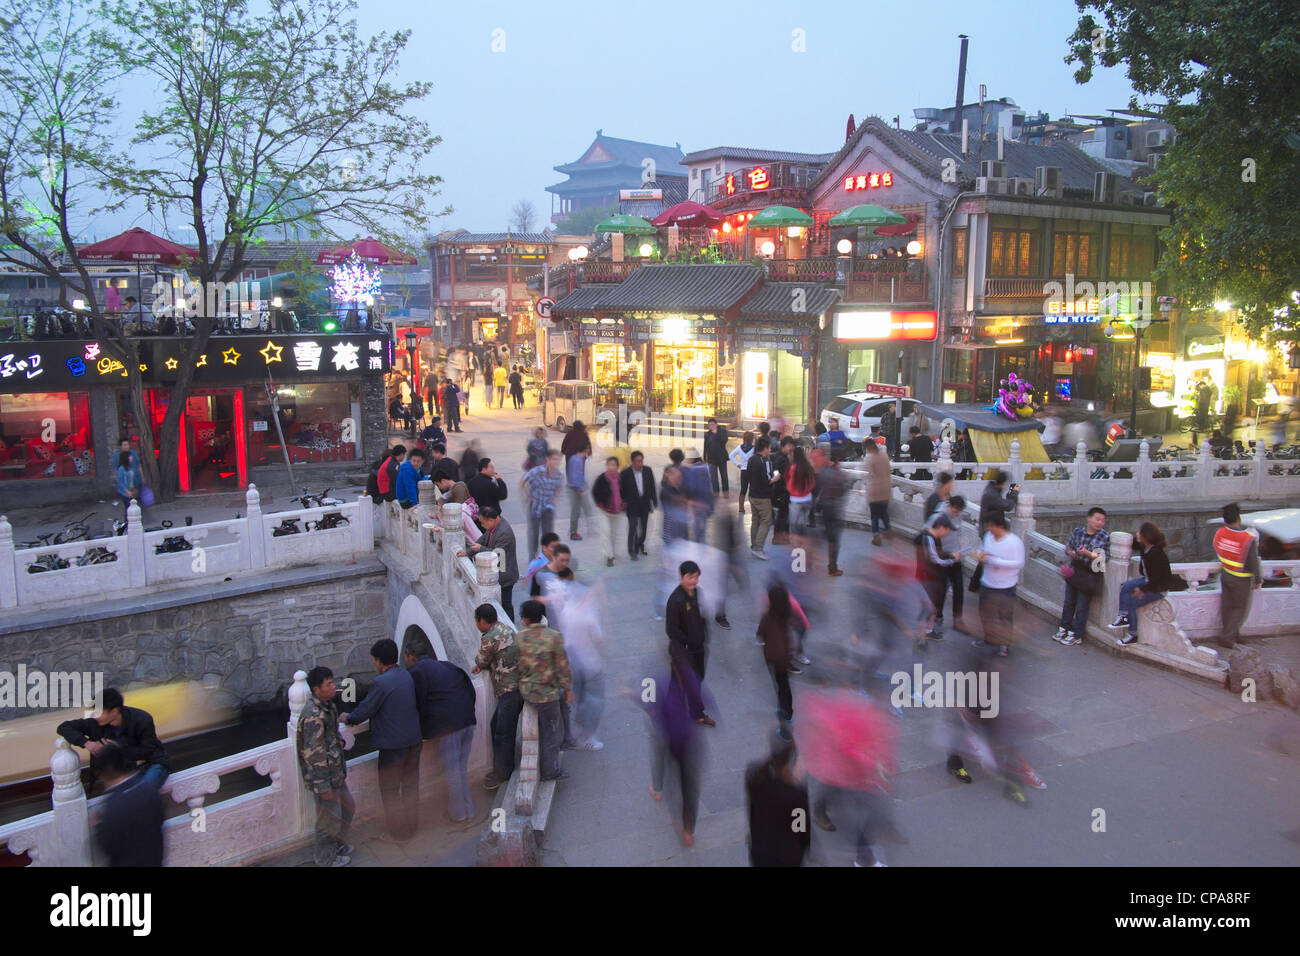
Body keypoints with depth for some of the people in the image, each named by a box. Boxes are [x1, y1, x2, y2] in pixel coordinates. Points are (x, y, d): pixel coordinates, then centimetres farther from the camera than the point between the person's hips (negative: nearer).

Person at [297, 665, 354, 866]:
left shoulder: (329, 706, 3)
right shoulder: (313, 716, -27)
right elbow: (313, 754, -25)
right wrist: (323, 786, -21)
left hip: (336, 772, 9)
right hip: (323, 775, -9)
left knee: (348, 807, 21)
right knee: (329, 817, 7)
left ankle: (336, 843, 41)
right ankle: (326, 859, 26)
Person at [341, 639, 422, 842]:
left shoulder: (381, 682, -20)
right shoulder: (406, 676, 5)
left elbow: (366, 710, -13)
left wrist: (348, 718, 8)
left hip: (393, 745, -8)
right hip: (414, 740, 8)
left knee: (390, 789, 7)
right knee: (410, 785, 19)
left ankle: (397, 833, 15)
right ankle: (412, 826, 31)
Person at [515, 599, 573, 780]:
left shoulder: (518, 638, -7)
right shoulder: (554, 636, -17)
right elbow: (562, 666, -12)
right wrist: (568, 689, 0)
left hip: (526, 689, 5)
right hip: (546, 692, -5)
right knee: (551, 732, 10)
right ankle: (550, 771, 22)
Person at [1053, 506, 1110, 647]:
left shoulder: (1105, 537, -11)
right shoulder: (1077, 531, 0)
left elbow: (1104, 558, -14)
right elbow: (1068, 547, 11)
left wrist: (1087, 553, -26)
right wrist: (1071, 553, -11)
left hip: (1090, 575, -4)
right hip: (1074, 571, 4)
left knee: (1082, 607, 2)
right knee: (1068, 603, 16)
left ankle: (1077, 636, 13)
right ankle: (1064, 629, 30)